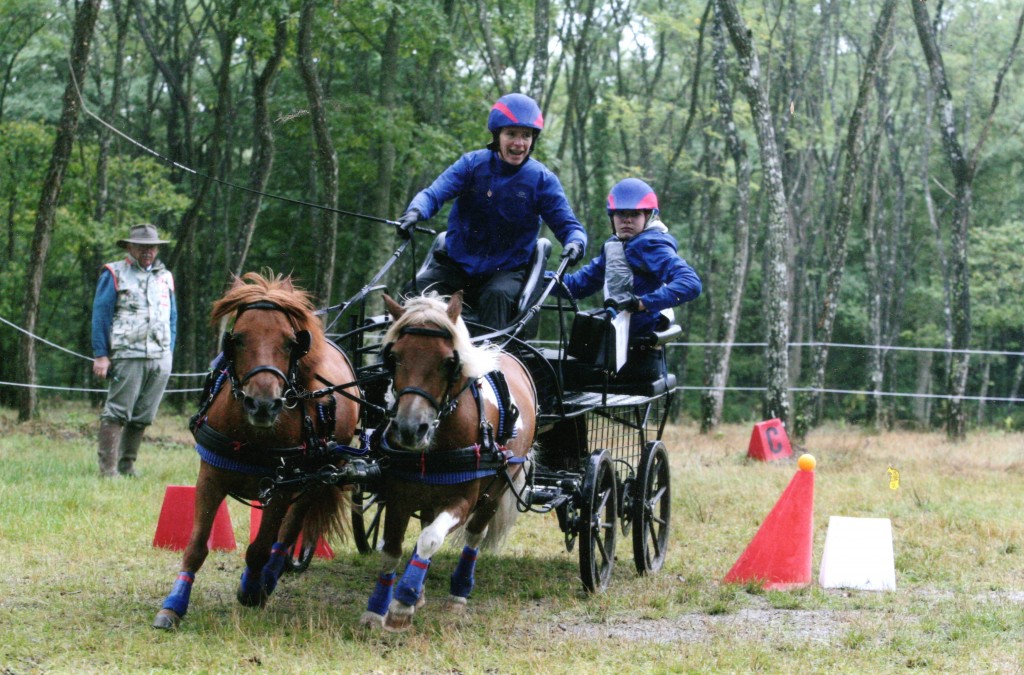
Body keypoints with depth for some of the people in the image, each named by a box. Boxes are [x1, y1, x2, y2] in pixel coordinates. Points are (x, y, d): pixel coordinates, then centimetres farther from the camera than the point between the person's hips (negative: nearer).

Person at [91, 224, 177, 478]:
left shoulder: (165, 277, 18)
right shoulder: (114, 275, 2)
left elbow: (172, 317, 24)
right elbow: (100, 315, -1)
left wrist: (169, 352, 15)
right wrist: (100, 355, -7)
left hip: (160, 359, 5)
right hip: (127, 356, -5)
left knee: (143, 417, 7)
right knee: (117, 413, -8)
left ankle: (127, 466, 15)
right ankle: (108, 469, -9)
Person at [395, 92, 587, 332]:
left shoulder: (541, 179, -4)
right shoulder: (472, 164, -3)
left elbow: (568, 225, -2)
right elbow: (434, 193, -12)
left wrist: (575, 244, -27)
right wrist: (415, 212, -36)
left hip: (507, 270, -2)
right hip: (457, 265, 2)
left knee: (497, 296, -35)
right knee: (418, 289, -24)